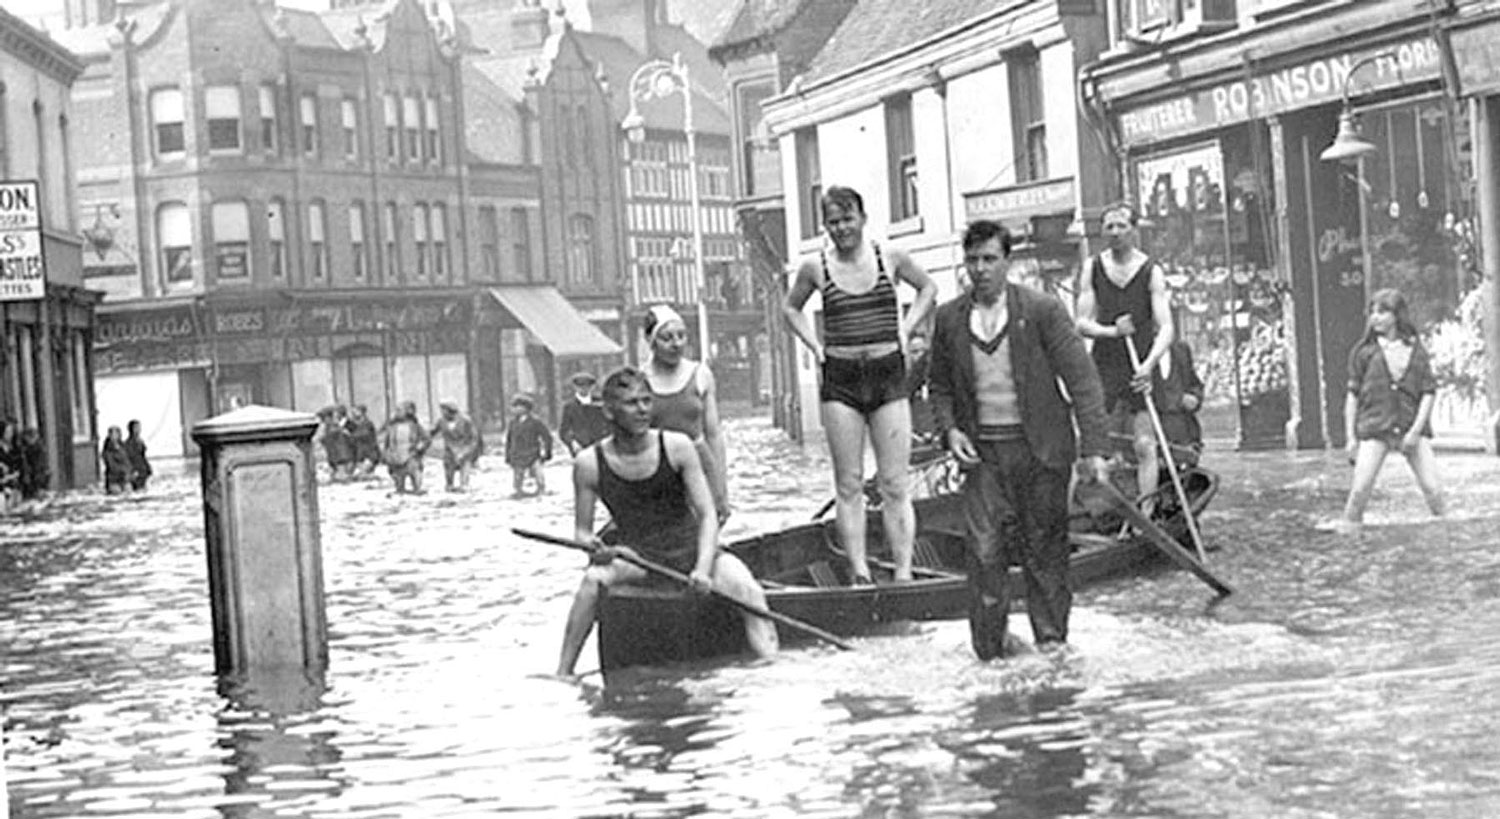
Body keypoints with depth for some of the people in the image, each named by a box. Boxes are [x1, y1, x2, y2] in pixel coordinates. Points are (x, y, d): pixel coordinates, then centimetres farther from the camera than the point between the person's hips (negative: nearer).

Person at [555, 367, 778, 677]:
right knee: (594, 578, -32)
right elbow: (581, 531, 2)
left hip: (690, 550, 0)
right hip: (634, 557, 0)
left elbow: (707, 515, -8)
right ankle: (562, 674, -26)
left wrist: (703, 569, -24)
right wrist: (594, 548, -24)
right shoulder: (590, 464, -7)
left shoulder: (677, 447, -8)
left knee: (747, 590, -28)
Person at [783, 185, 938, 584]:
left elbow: (927, 287, 19)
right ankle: (859, 573, 3)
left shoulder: (890, 257, 1)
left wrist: (906, 329, 7)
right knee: (848, 485, 0)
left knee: (895, 484, -3)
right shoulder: (815, 267, 2)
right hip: (840, 378, 0)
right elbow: (791, 308, 20)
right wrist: (814, 344, 6)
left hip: (888, 374, 0)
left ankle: (904, 571, -2)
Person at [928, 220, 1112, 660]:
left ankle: (1051, 643, 18)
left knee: (1045, 551, 5)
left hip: (1039, 448, -2)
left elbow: (1082, 380, -7)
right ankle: (989, 653, 0)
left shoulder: (1042, 309, -6)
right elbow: (940, 386, 17)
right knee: (985, 550, -7)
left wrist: (1094, 448, -14)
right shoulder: (950, 319, 5)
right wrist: (950, 430, -2)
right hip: (982, 452, 2)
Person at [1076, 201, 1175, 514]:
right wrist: (1111, 330, -16)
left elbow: (1165, 327, -8)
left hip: (1140, 370, -3)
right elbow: (1082, 324, 4)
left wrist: (1150, 363, -24)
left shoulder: (1151, 271, -3)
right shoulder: (1093, 269, 5)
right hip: (1104, 366, 3)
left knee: (1145, 445, -6)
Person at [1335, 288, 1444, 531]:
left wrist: (1416, 430, -8)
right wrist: (1351, 436, 1)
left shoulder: (1415, 350, 5)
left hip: (1411, 429, 1)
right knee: (1360, 488, -12)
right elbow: (1352, 395, 6)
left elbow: (1428, 392, 3)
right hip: (1374, 429, -1)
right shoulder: (1364, 351, 4)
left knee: (1432, 487, -5)